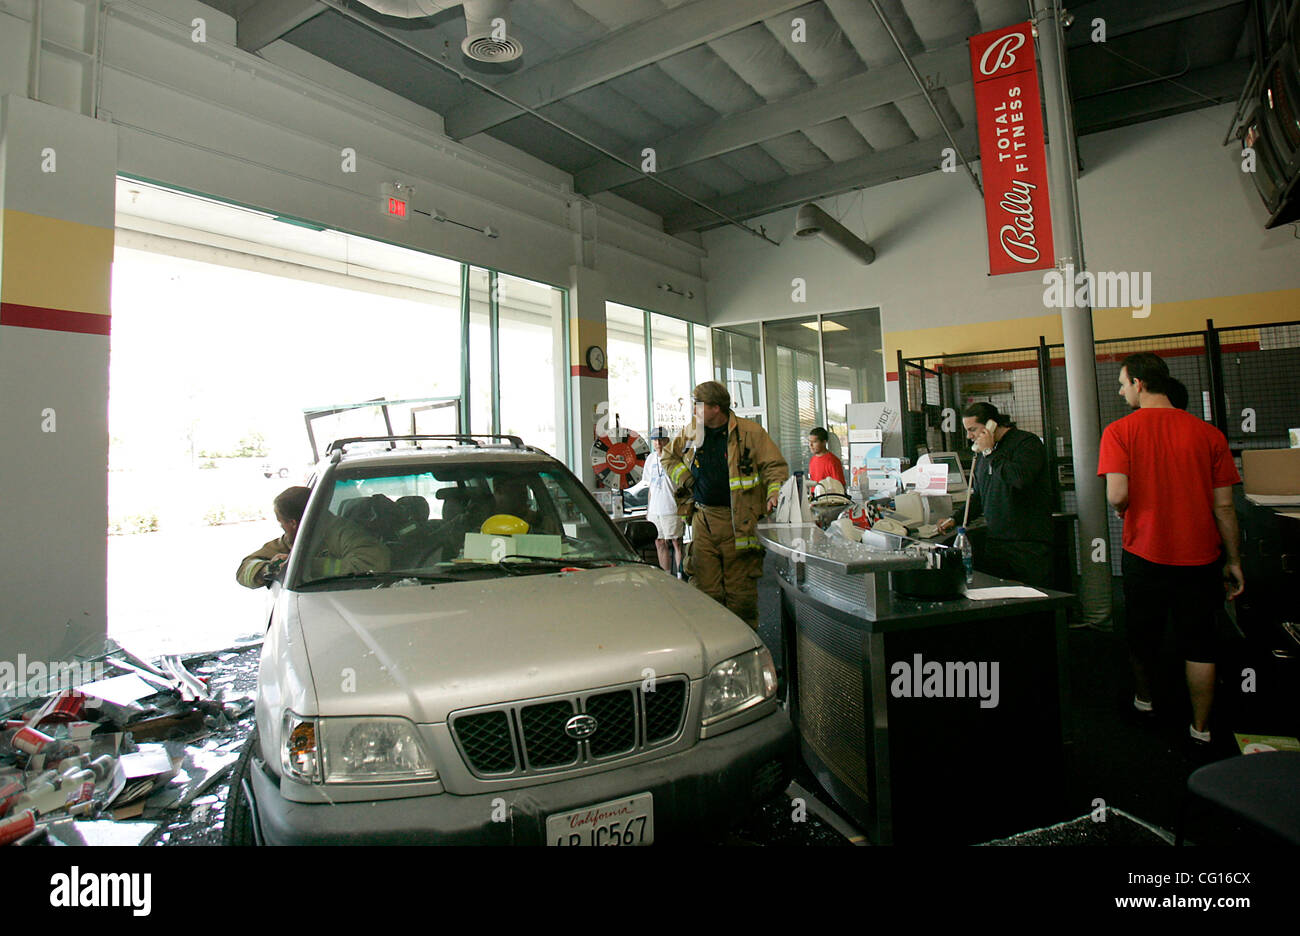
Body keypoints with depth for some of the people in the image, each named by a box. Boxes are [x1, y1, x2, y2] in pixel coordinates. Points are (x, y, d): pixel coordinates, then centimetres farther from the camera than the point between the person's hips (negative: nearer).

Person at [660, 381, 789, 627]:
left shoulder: (750, 432, -3)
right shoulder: (691, 432, 12)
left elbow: (776, 466, -1)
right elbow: (667, 455, 29)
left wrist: (774, 494, -19)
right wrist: (682, 477, 12)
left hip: (738, 522, -4)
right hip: (703, 521, 4)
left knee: (740, 591, 1)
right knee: (706, 590, 4)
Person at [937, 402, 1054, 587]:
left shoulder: (1027, 442, -6)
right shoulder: (982, 454, 17)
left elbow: (1021, 478, -26)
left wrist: (990, 452, -14)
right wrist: (956, 520, 10)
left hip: (1028, 544, -6)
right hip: (994, 542, 6)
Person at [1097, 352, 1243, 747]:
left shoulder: (1120, 431, -10)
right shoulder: (1209, 433, -2)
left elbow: (1117, 496, -19)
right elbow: (1224, 506, 0)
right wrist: (1233, 561, 9)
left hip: (1145, 553, -1)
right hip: (1200, 555, 2)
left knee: (1142, 635, 19)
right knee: (1199, 644, 11)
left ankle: (1144, 699, 39)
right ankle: (1201, 729, 18)